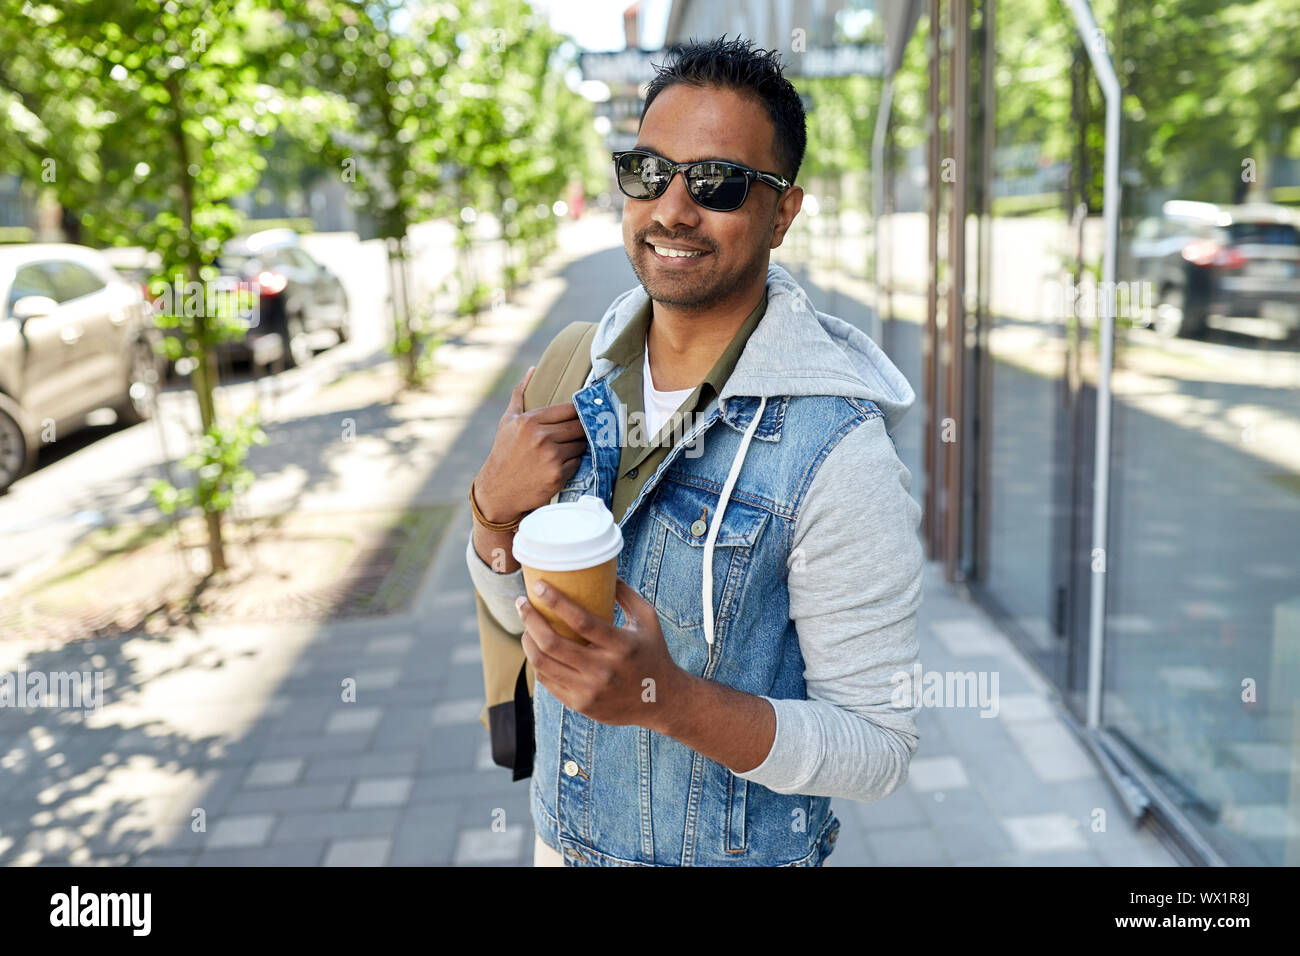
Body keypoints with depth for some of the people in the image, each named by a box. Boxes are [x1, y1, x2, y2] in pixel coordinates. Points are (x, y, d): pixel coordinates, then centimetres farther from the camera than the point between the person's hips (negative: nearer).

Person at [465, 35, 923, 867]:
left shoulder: (839, 451, -25)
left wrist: (666, 697, -35)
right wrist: (495, 509, -18)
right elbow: (519, 611, 2)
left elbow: (878, 751, -22)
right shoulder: (586, 370, -6)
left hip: (737, 852, -5)